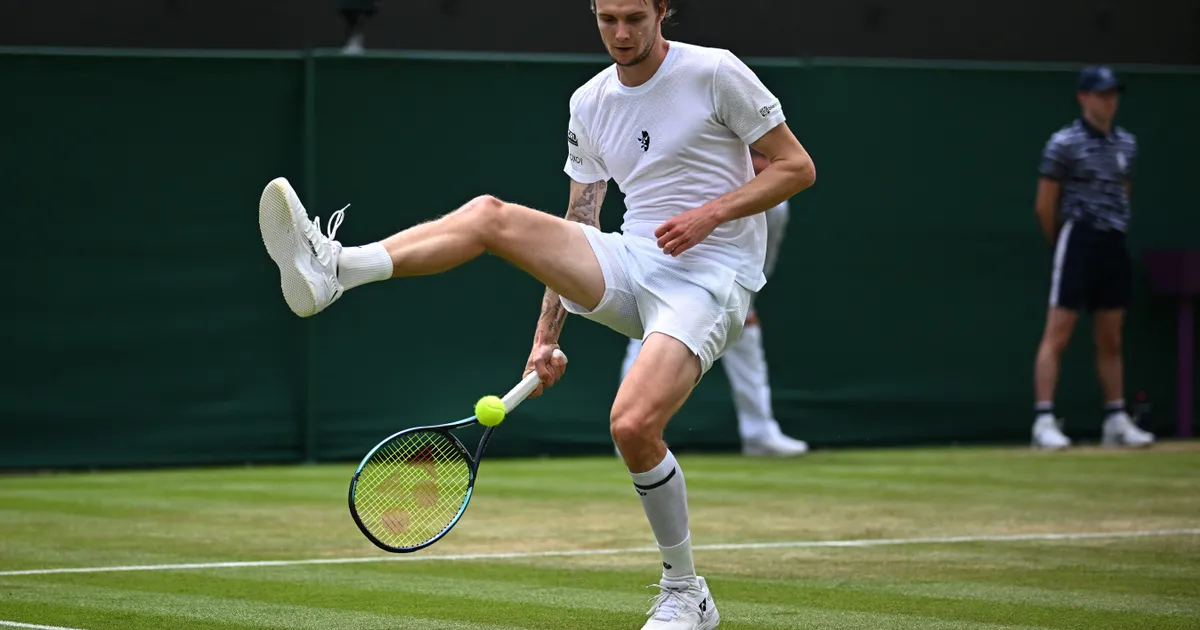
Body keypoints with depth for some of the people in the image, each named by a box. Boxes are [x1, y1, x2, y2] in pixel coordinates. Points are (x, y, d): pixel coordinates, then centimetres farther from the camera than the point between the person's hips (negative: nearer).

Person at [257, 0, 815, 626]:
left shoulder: (715, 72, -6)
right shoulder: (589, 103, 11)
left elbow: (796, 167, -3)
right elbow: (576, 227, 16)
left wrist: (712, 213, -17)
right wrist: (547, 334, 10)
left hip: (710, 278, -6)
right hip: (631, 264, 6)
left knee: (632, 423, -26)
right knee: (490, 214, -13)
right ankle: (333, 270, -28)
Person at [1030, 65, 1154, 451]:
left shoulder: (1126, 143, 12)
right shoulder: (1065, 143, -8)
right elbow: (1045, 205, -5)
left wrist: (1114, 229, 12)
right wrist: (1063, 244, 4)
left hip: (1115, 244, 6)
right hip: (1079, 241, -6)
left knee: (1111, 340, 11)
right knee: (1057, 334, -9)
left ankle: (1116, 421, 16)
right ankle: (1044, 422, -11)